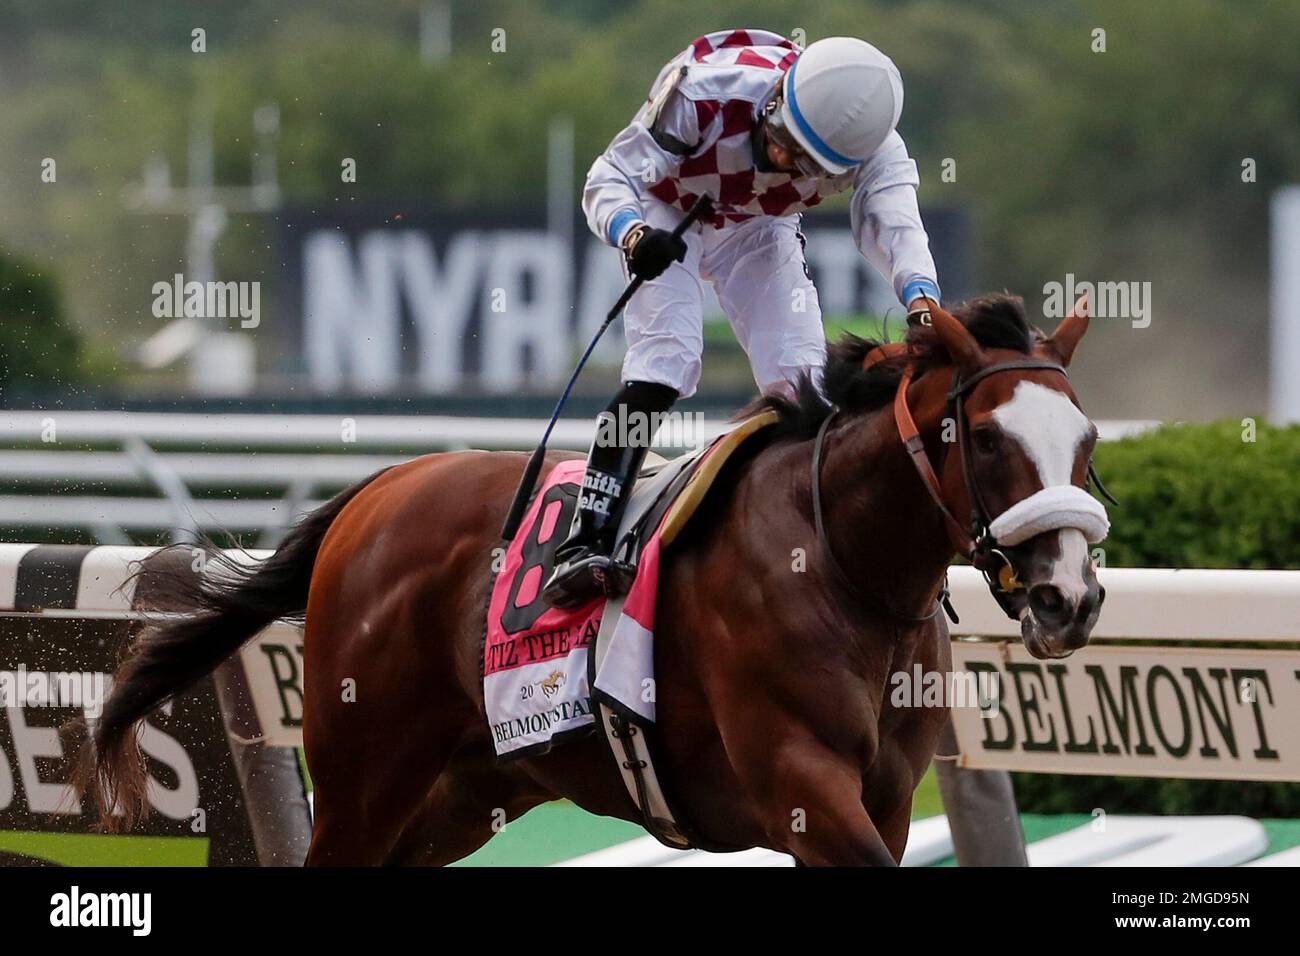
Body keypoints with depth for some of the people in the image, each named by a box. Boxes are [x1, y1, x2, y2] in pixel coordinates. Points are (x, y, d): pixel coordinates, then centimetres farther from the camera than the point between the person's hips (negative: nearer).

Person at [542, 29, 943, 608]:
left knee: (802, 376, -10)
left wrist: (920, 298, -65)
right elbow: (610, 178, -33)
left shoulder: (871, 146, -29)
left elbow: (892, 218, -44)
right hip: (668, 217, -3)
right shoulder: (705, 93, -38)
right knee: (664, 361, -22)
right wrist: (633, 236, -56)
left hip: (759, 229, 3)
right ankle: (582, 548, -26)